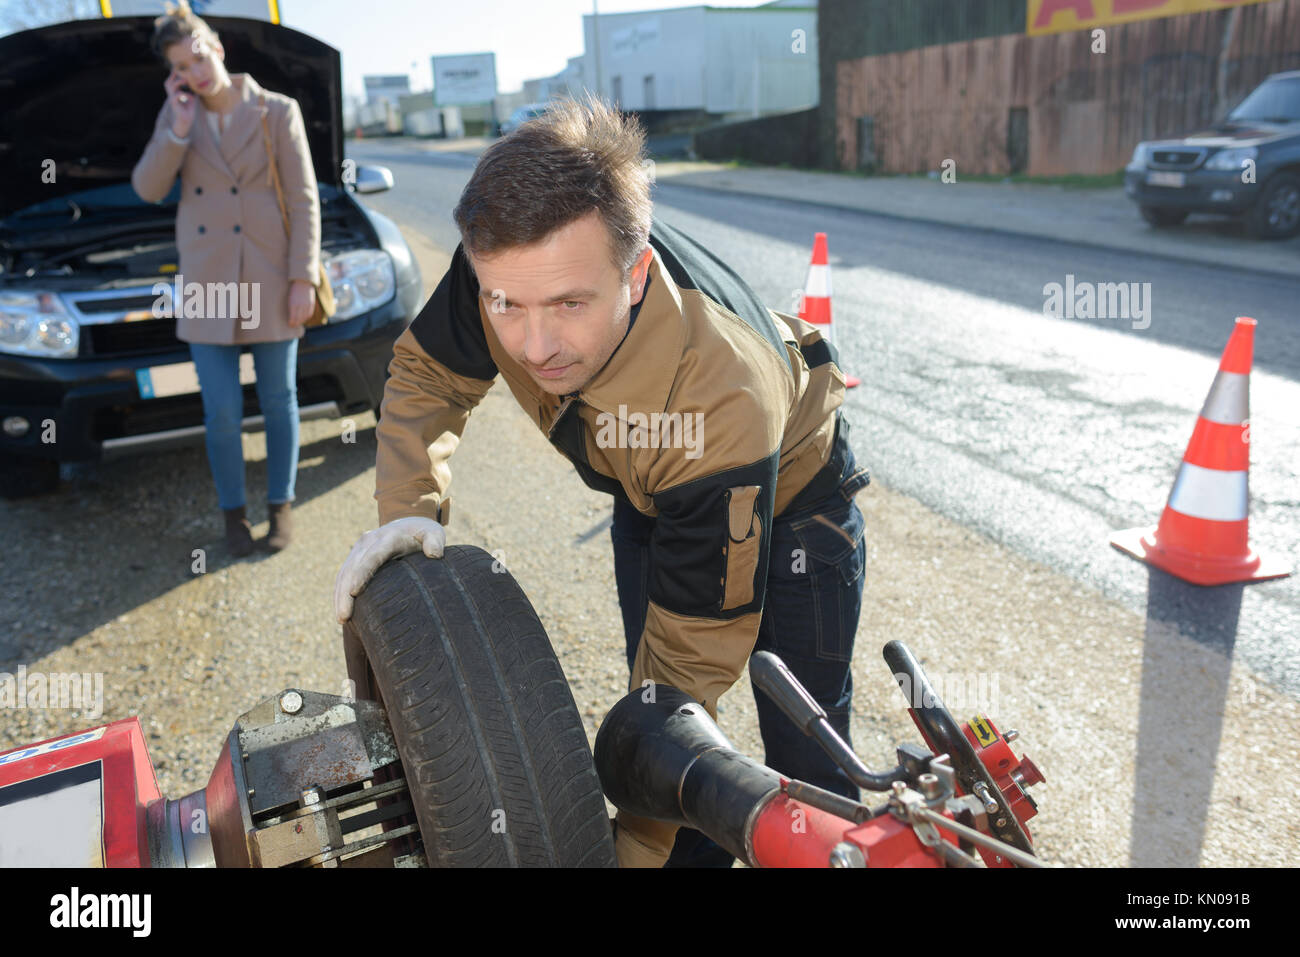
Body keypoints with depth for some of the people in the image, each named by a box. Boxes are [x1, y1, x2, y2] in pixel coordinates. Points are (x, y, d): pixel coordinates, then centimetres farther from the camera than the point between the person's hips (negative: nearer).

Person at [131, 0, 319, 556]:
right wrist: (181, 127, -11)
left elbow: (304, 201, -4)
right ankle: (233, 511, 20)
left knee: (278, 401, 8)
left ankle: (280, 504, 25)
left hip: (270, 281, -2)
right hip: (207, 285, 2)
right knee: (222, 413, 2)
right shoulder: (177, 115, 7)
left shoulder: (277, 112, -2)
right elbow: (148, 189, -2)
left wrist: (303, 279, -10)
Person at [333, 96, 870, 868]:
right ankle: (698, 854, 35)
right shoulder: (510, 259, -31)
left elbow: (692, 655, -35)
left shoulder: (722, 409, -45)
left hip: (790, 490, -4)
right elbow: (428, 373, -9)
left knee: (805, 751, 2)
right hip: (648, 496, 5)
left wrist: (635, 846, -30)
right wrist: (409, 507, -25)